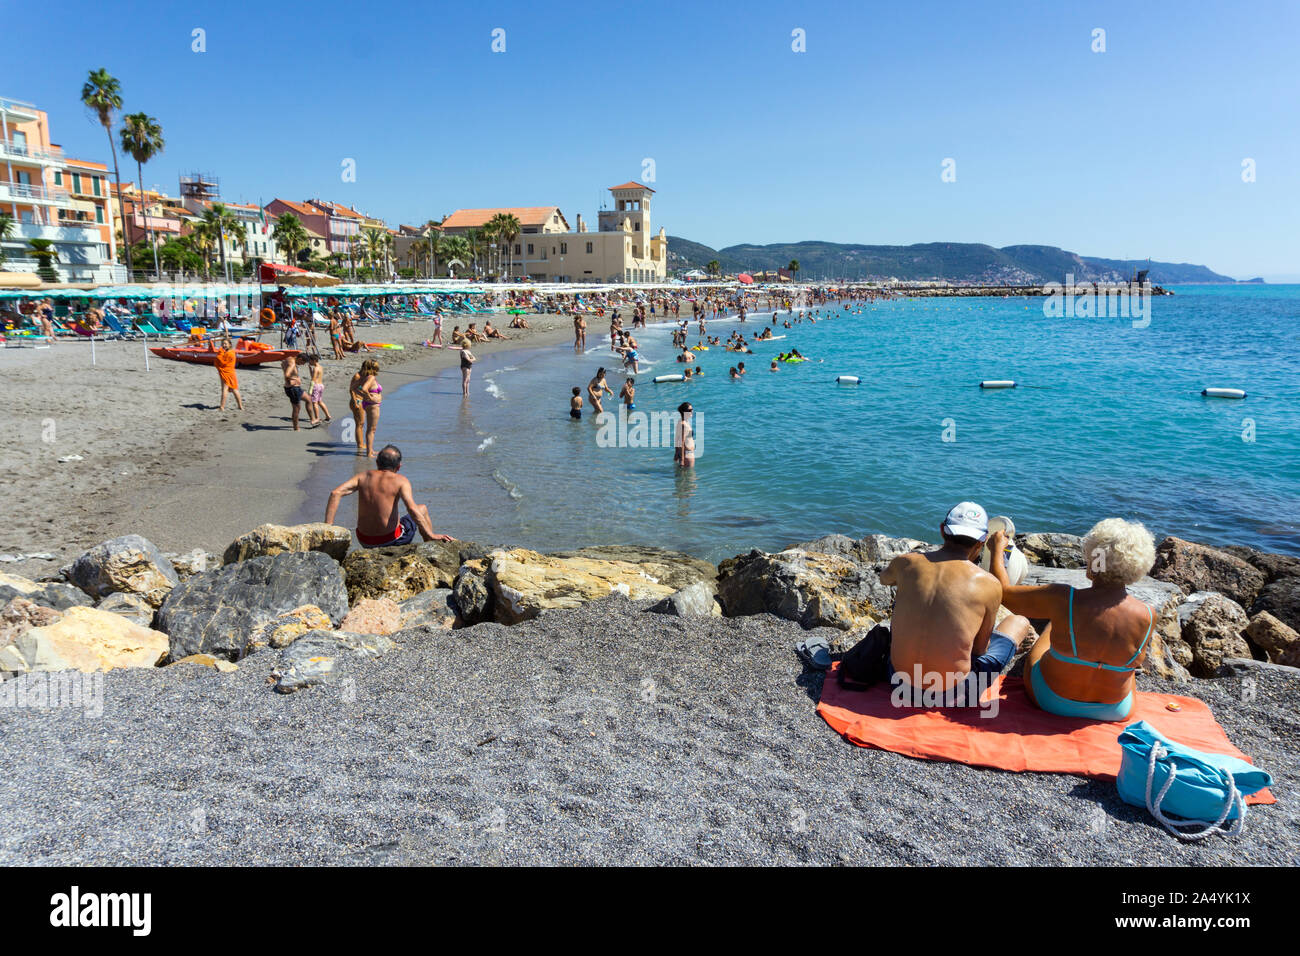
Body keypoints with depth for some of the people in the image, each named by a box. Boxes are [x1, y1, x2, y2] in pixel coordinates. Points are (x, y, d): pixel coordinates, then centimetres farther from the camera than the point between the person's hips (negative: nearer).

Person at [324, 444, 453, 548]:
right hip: (390, 540, -5)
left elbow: (335, 494, -11)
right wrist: (431, 536, -26)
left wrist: (327, 527, -12)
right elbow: (412, 509, -26)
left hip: (365, 542, 5)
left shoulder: (363, 476, 1)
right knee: (422, 509, 22)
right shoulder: (400, 480, -11)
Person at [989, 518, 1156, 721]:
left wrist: (997, 549, 2)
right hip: (1113, 712, 2)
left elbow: (1003, 592, -15)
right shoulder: (1147, 617, -22)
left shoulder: (1064, 601, -30)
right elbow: (1136, 661, -1)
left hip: (1049, 702, -1)